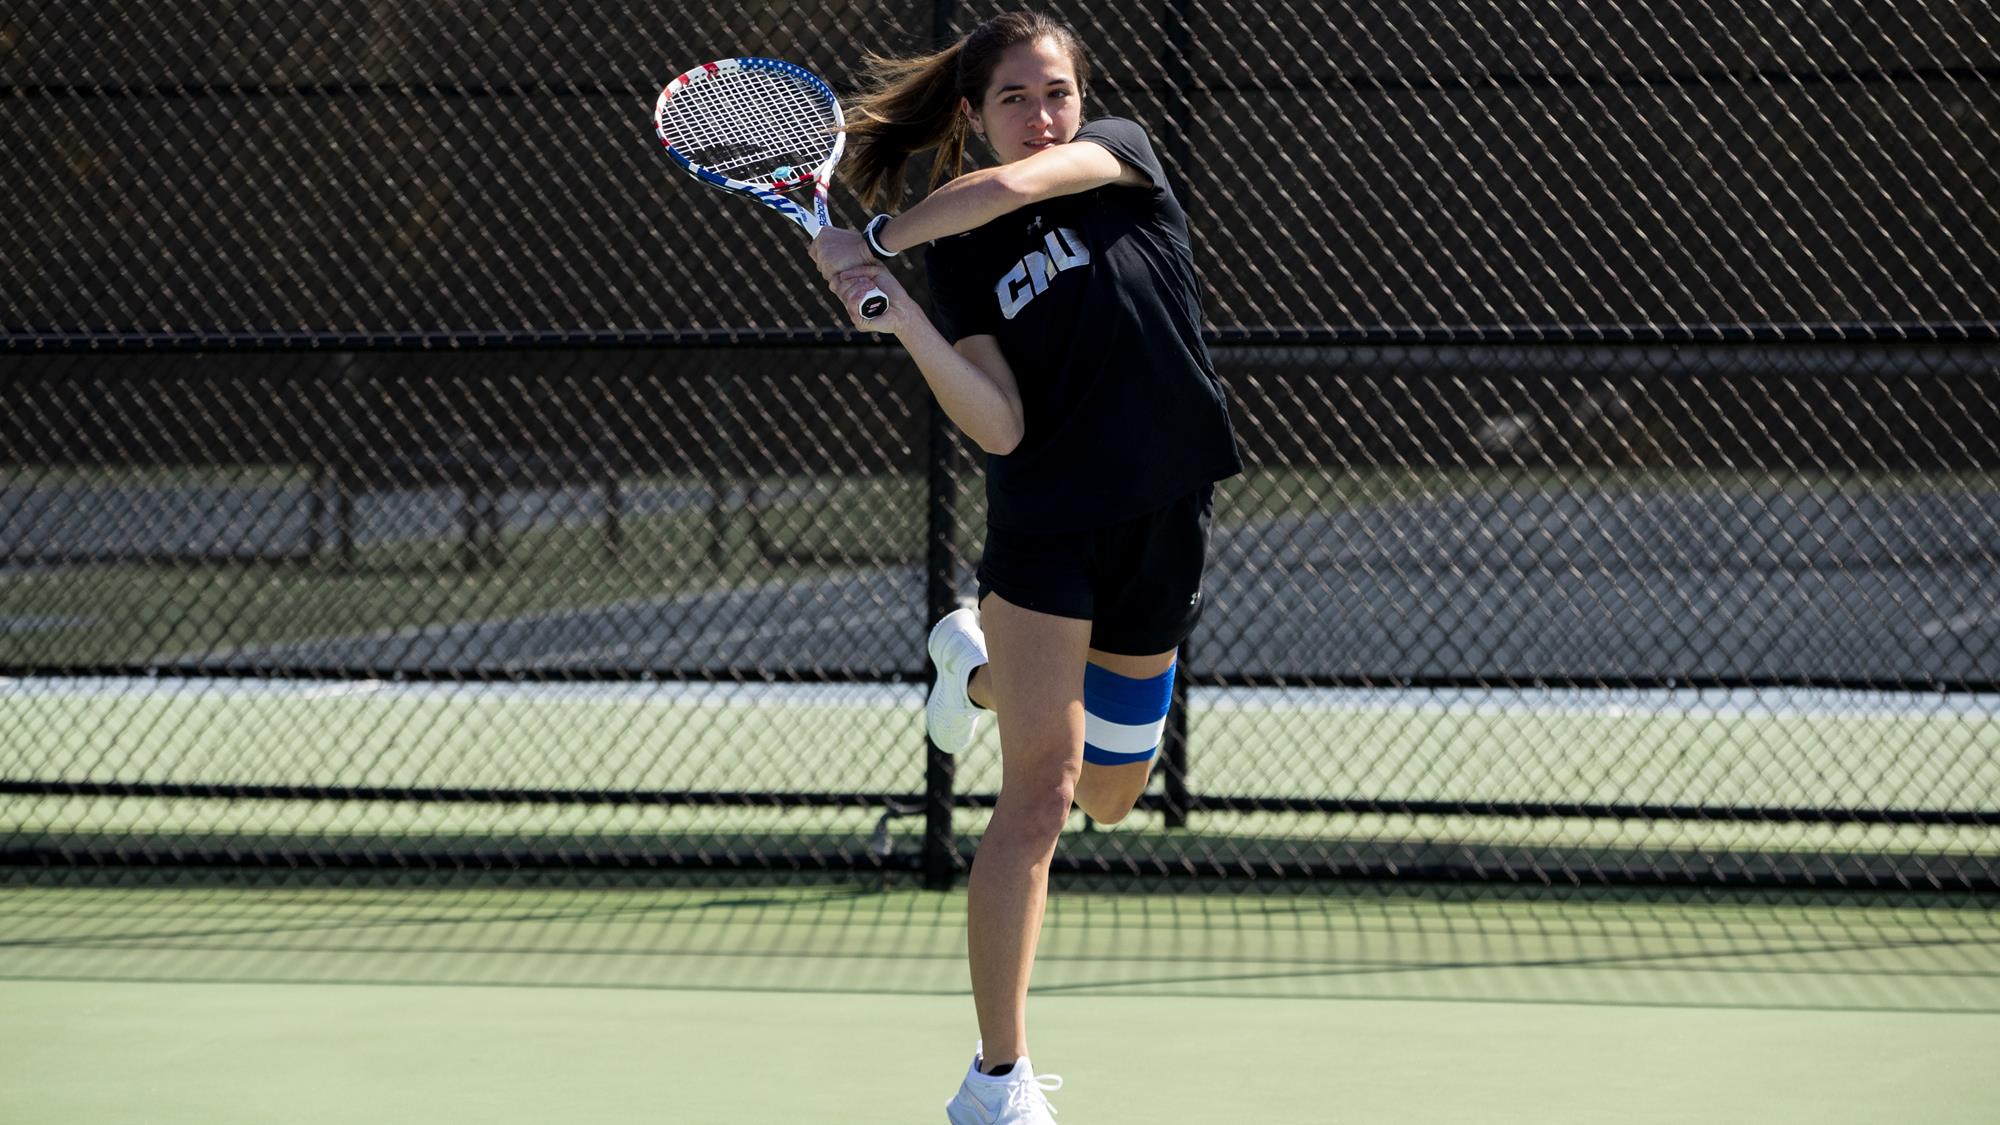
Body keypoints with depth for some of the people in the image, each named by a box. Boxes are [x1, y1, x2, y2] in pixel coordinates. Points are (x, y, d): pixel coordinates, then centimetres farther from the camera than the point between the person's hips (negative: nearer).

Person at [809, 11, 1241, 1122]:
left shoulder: (1124, 156, 0)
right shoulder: (961, 259, -1)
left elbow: (1015, 185, -23)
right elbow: (1001, 427, -13)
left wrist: (875, 239, -19)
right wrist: (901, 319, -23)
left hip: (1163, 528, 3)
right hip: (1045, 524, -3)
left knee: (1109, 794, 19)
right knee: (1039, 795, -15)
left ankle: (983, 667, 49)